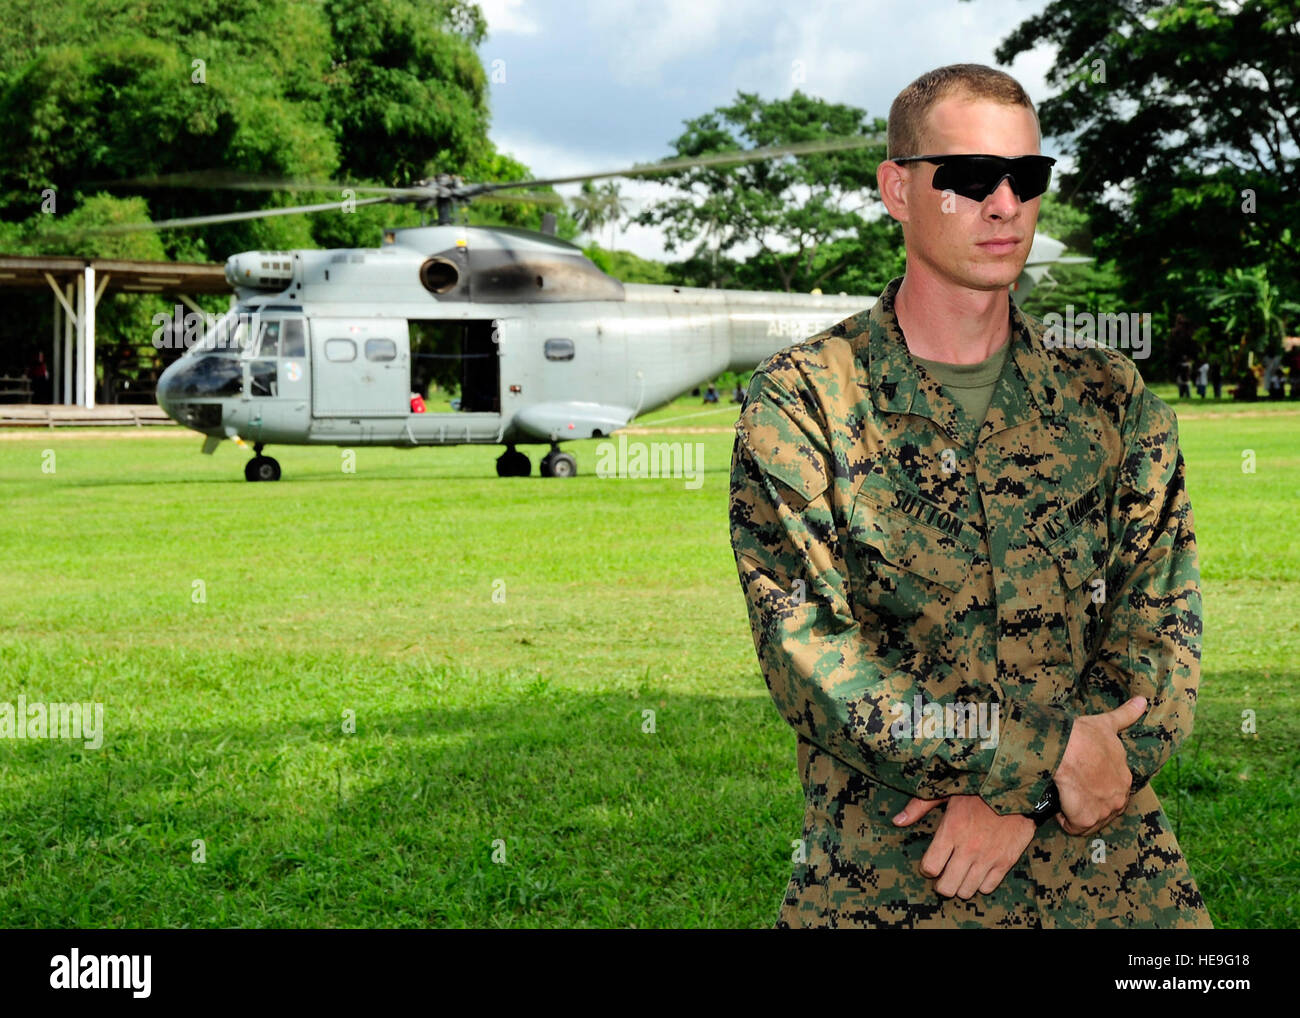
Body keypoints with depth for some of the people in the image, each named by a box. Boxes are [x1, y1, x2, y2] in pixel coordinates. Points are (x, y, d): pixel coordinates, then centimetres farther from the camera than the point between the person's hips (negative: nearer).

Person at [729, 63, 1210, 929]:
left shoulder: (1114, 399, 7)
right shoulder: (801, 401, -3)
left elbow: (1162, 633, 1)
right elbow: (807, 654, -12)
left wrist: (1025, 805, -14)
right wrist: (1047, 758, -16)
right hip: (877, 879, -2)